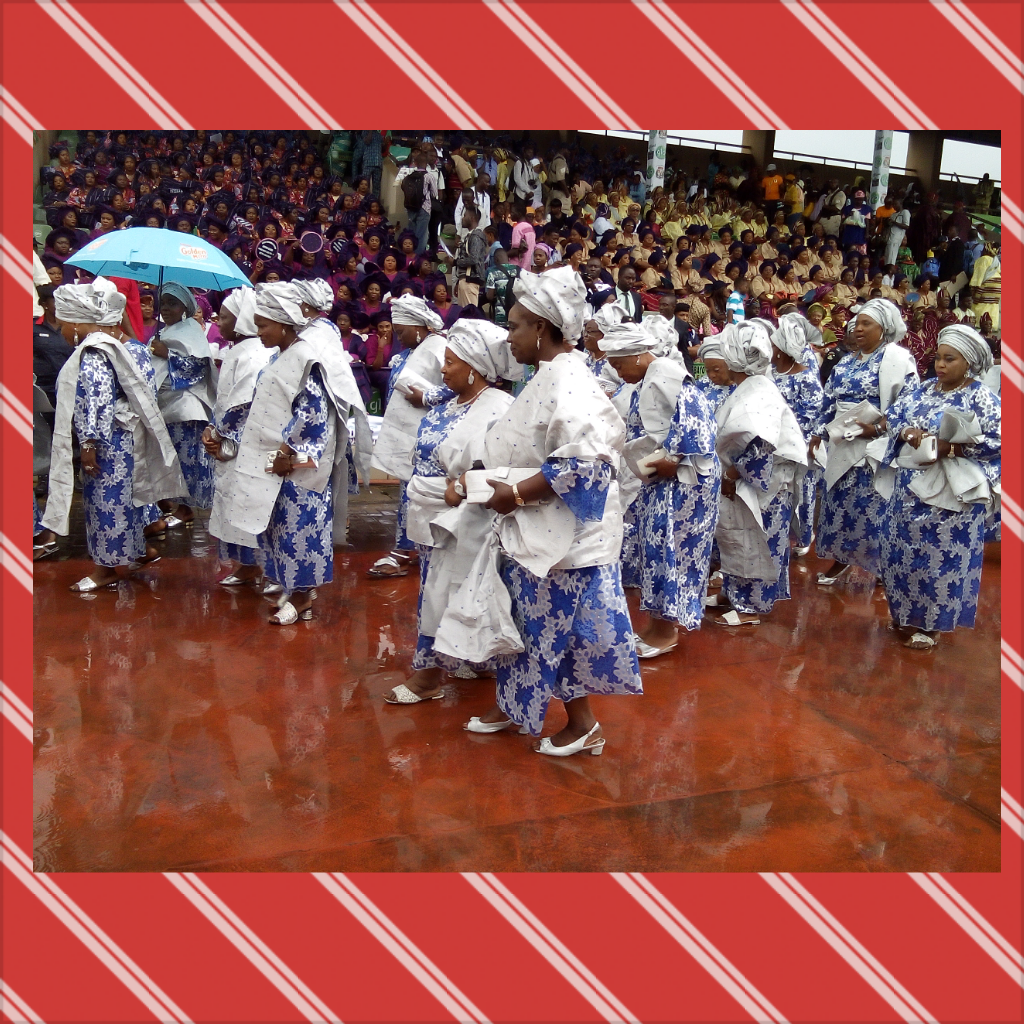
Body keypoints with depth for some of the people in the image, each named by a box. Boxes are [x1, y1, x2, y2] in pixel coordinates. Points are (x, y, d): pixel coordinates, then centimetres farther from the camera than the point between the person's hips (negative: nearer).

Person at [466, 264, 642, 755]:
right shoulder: (547, 376, 10)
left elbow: (583, 460, -30)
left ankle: (583, 725, 21)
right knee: (528, 619, 18)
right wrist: (496, 481, 8)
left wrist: (517, 494, -23)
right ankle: (512, 704, 34)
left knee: (556, 626, 3)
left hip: (563, 531, -9)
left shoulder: (567, 381, -21)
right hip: (534, 530, 9)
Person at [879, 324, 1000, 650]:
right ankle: (906, 612, 28)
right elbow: (892, 418, 10)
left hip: (949, 492, -5)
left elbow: (998, 440, -13)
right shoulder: (920, 390, 8)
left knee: (941, 555, 0)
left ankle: (932, 622, 14)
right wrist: (908, 433, -12)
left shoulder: (982, 399, -7)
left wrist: (950, 447, -21)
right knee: (901, 547, 10)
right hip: (910, 486, 5)